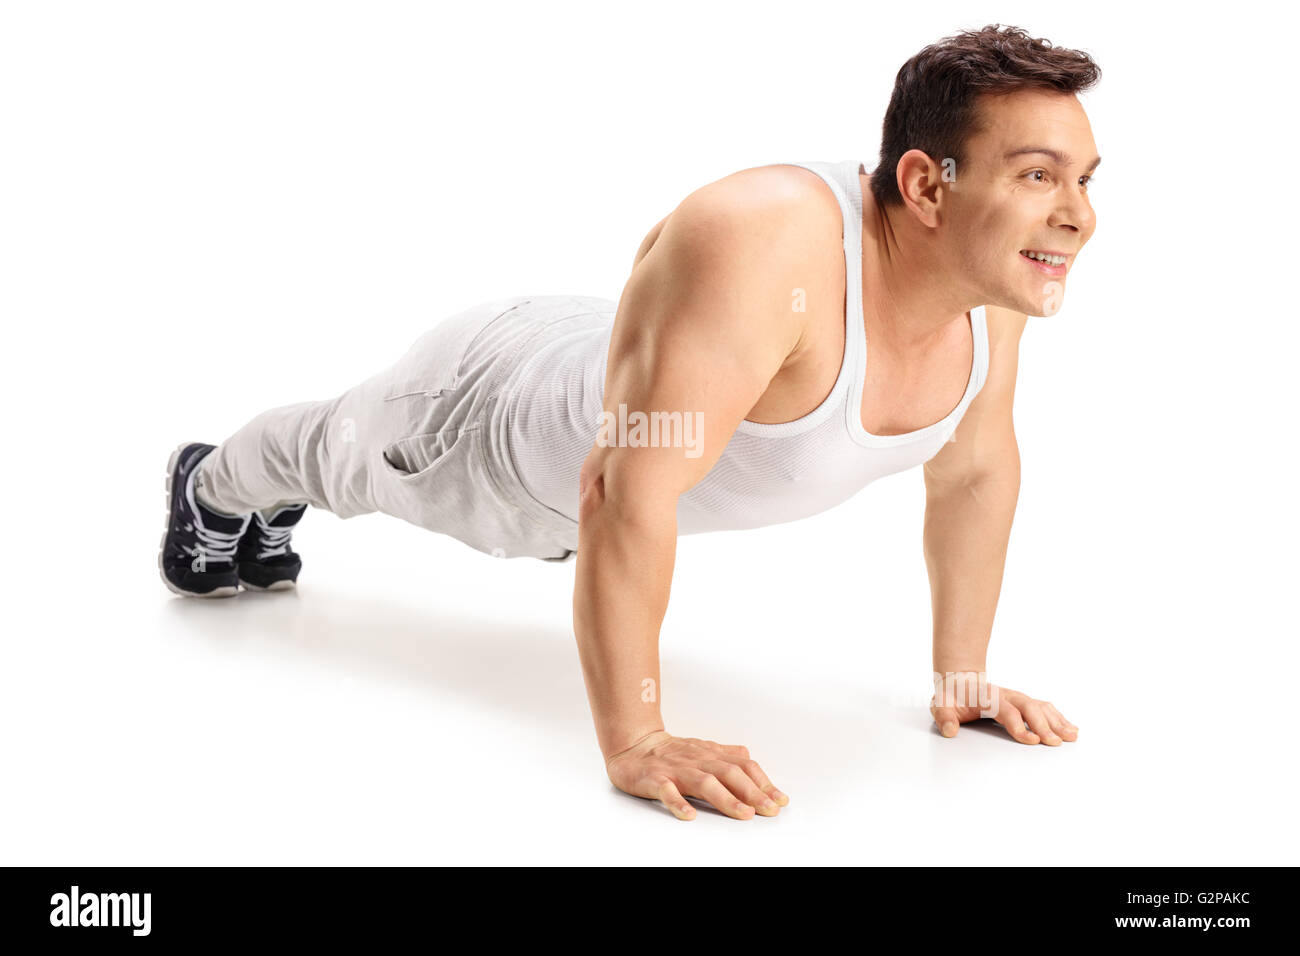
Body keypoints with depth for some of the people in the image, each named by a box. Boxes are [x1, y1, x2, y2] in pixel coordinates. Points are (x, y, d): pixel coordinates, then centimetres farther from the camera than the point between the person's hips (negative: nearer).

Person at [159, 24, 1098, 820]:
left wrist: (962, 674, -5)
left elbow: (976, 468, -7)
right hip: (496, 414, -7)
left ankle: (270, 516, 71)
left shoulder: (994, 284, -22)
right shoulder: (764, 249, -48)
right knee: (344, 455, 28)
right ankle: (212, 486, 64)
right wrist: (632, 741, -40)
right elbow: (626, 494, -46)